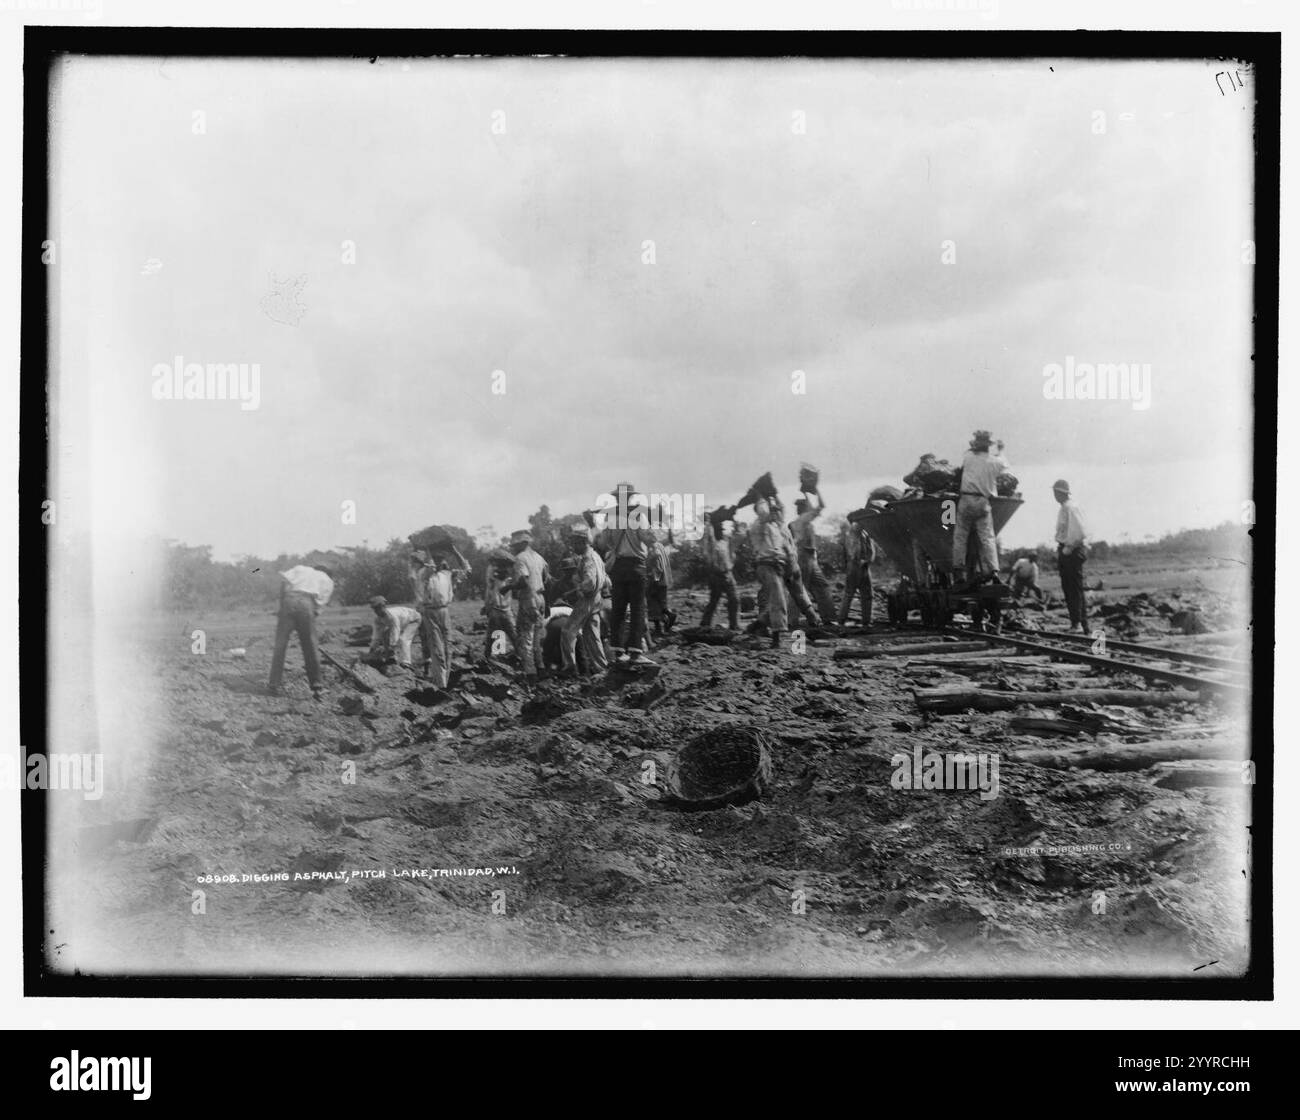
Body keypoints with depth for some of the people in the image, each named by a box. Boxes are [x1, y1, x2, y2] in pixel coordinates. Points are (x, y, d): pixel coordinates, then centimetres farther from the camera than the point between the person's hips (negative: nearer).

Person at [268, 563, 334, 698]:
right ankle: (317, 686, 10)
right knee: (310, 647, 7)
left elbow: (284, 577, 11)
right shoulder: (327, 580, 26)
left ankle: (274, 685, 4)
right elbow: (320, 602, 11)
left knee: (280, 644, 5)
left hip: (289, 599, 1)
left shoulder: (301, 568, 30)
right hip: (307, 603, -1)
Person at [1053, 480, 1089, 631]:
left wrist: (1068, 548, -16)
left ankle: (1078, 624, -10)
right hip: (1065, 550, 10)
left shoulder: (1070, 508, -13)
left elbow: (1079, 531, -22)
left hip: (1073, 551, -10)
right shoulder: (1062, 509, 17)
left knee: (1075, 589, -10)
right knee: (1067, 589, 10)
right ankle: (1076, 624, 14)